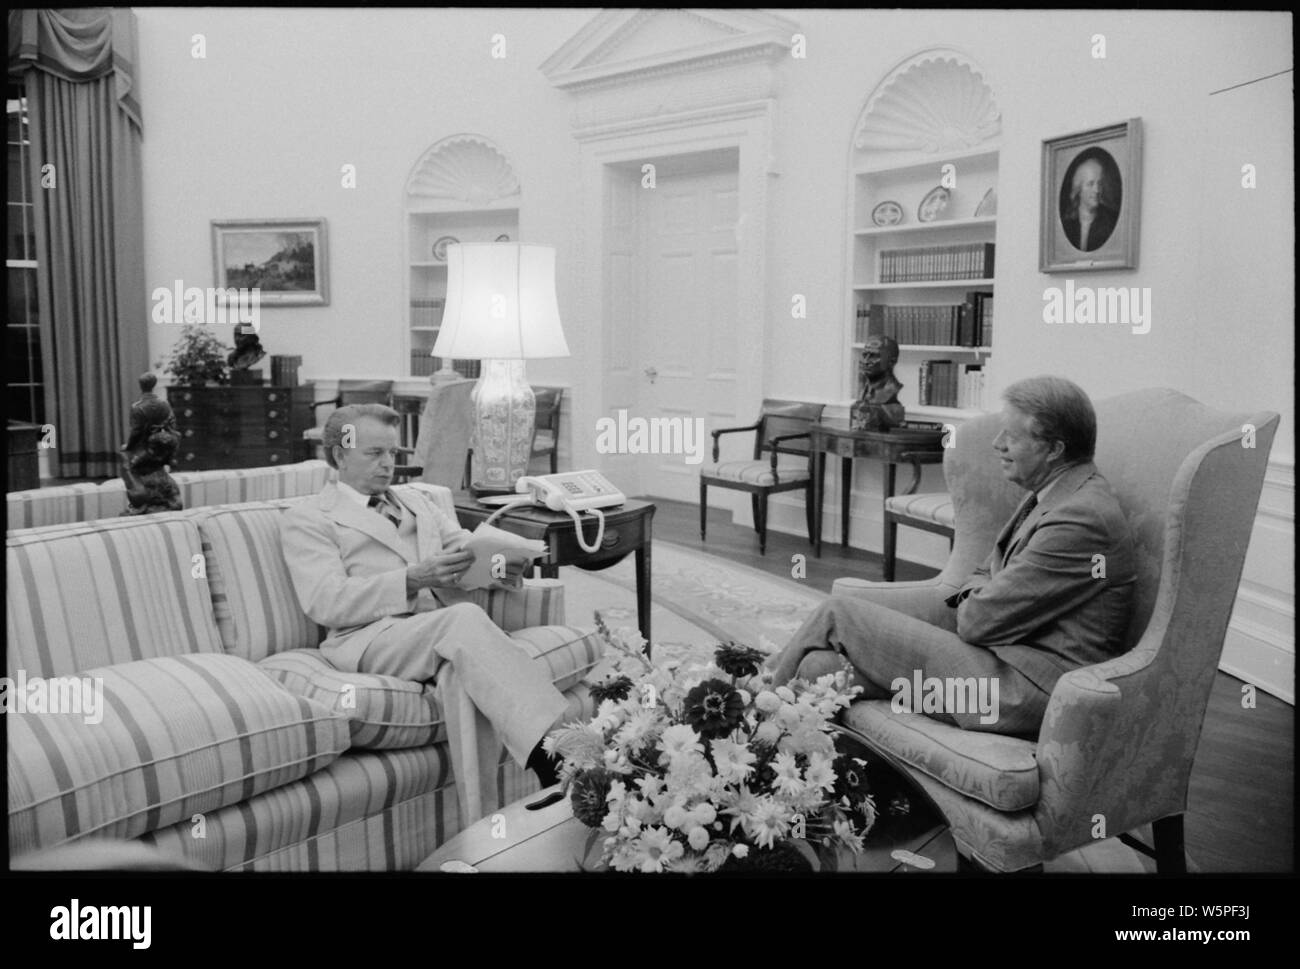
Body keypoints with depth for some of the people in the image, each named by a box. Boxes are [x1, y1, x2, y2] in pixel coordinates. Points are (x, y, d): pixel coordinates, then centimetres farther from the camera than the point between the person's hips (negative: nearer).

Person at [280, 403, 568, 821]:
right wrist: (413, 579, -16)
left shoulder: (419, 503, 31)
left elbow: (469, 549, 21)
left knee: (462, 673, -34)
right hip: (373, 639, -4)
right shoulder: (307, 519, 13)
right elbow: (325, 603, -3)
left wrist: (504, 565, -6)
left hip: (448, 629, 4)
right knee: (465, 618, -35)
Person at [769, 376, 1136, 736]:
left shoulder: (1084, 519, -23)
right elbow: (986, 575, 19)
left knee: (837, 614, -8)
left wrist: (970, 604, 1)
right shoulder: (1052, 493, 9)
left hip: (1025, 687, -10)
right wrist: (975, 597, -3)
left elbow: (980, 621, -21)